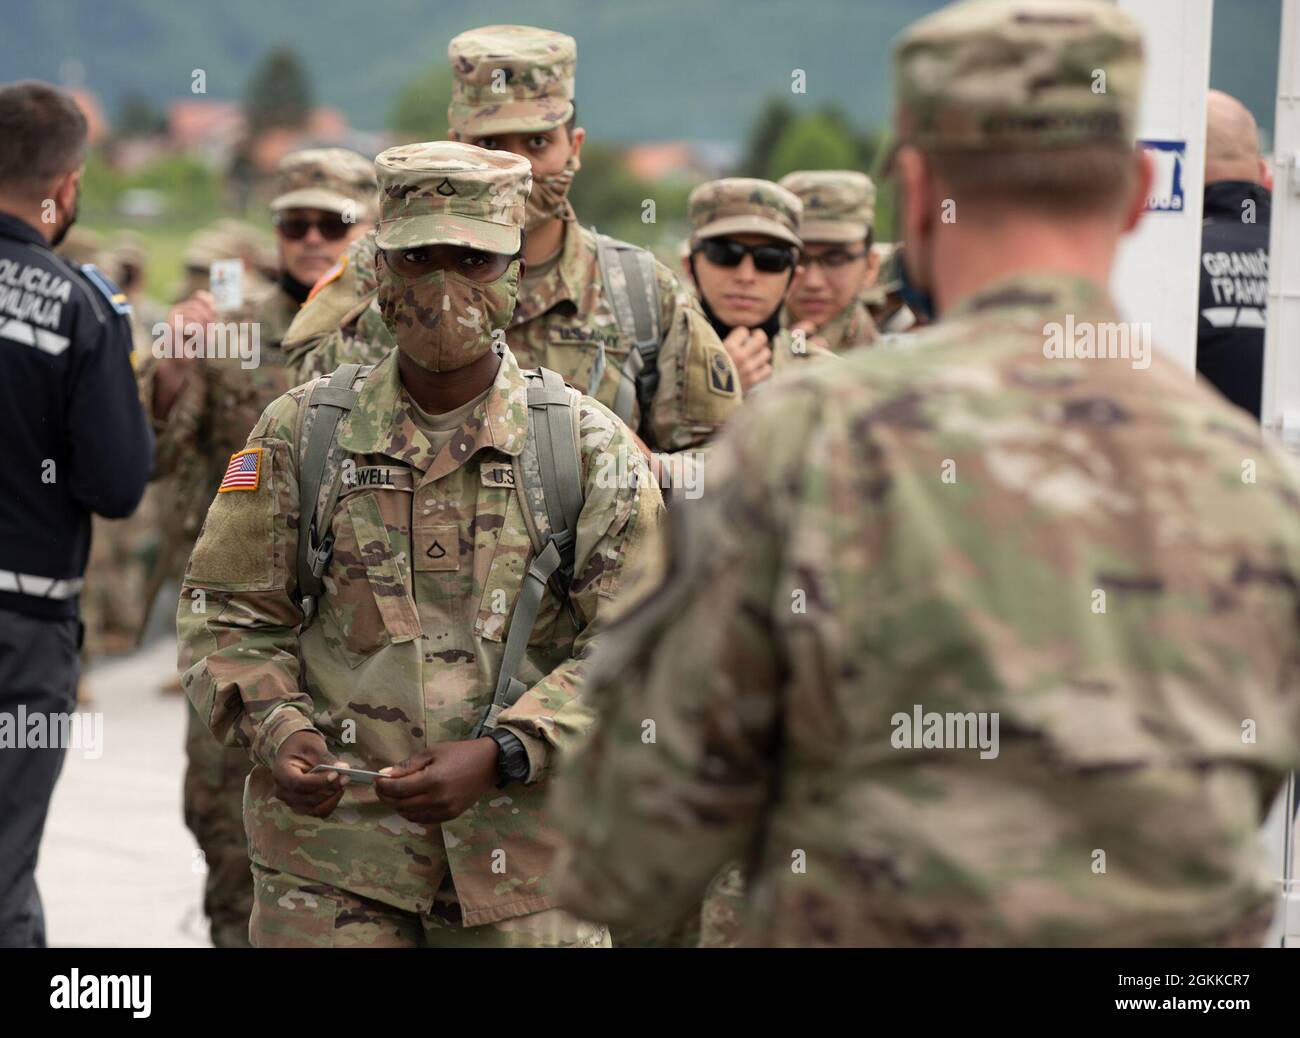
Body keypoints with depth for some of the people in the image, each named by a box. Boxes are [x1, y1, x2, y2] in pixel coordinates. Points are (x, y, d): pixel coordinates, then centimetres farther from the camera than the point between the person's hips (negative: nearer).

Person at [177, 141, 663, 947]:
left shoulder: (590, 444, 1)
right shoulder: (299, 433, 4)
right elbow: (226, 612, 9)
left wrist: (499, 756, -17)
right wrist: (274, 726, -11)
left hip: (522, 850, 0)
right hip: (332, 848, 0)